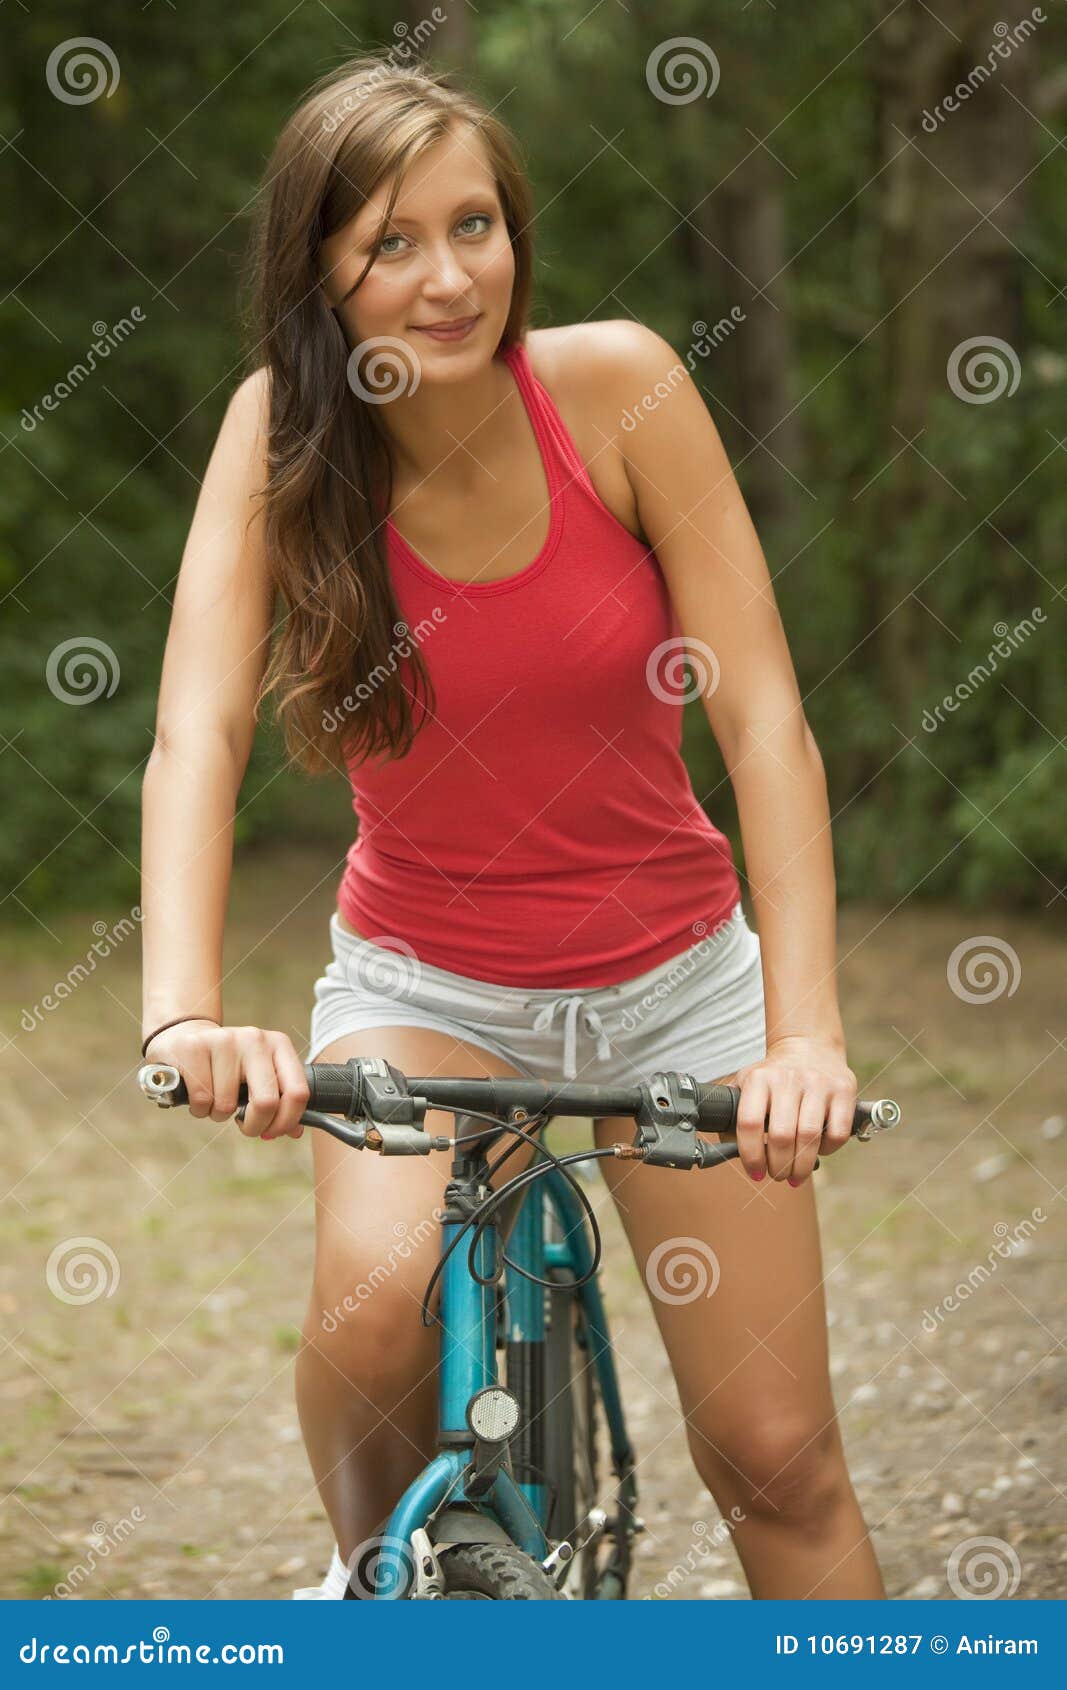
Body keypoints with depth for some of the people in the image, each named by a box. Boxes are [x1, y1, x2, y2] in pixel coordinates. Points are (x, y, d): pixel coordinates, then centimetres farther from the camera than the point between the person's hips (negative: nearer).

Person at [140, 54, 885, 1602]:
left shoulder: (614, 386, -18)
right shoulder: (283, 433, -16)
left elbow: (763, 717, -21)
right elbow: (198, 729, -27)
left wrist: (808, 1032, -32)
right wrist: (183, 1008, -44)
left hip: (672, 972, 0)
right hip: (426, 982, 0)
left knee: (777, 1459, -4)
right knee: (377, 1301, -28)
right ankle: (379, 1579, 3)